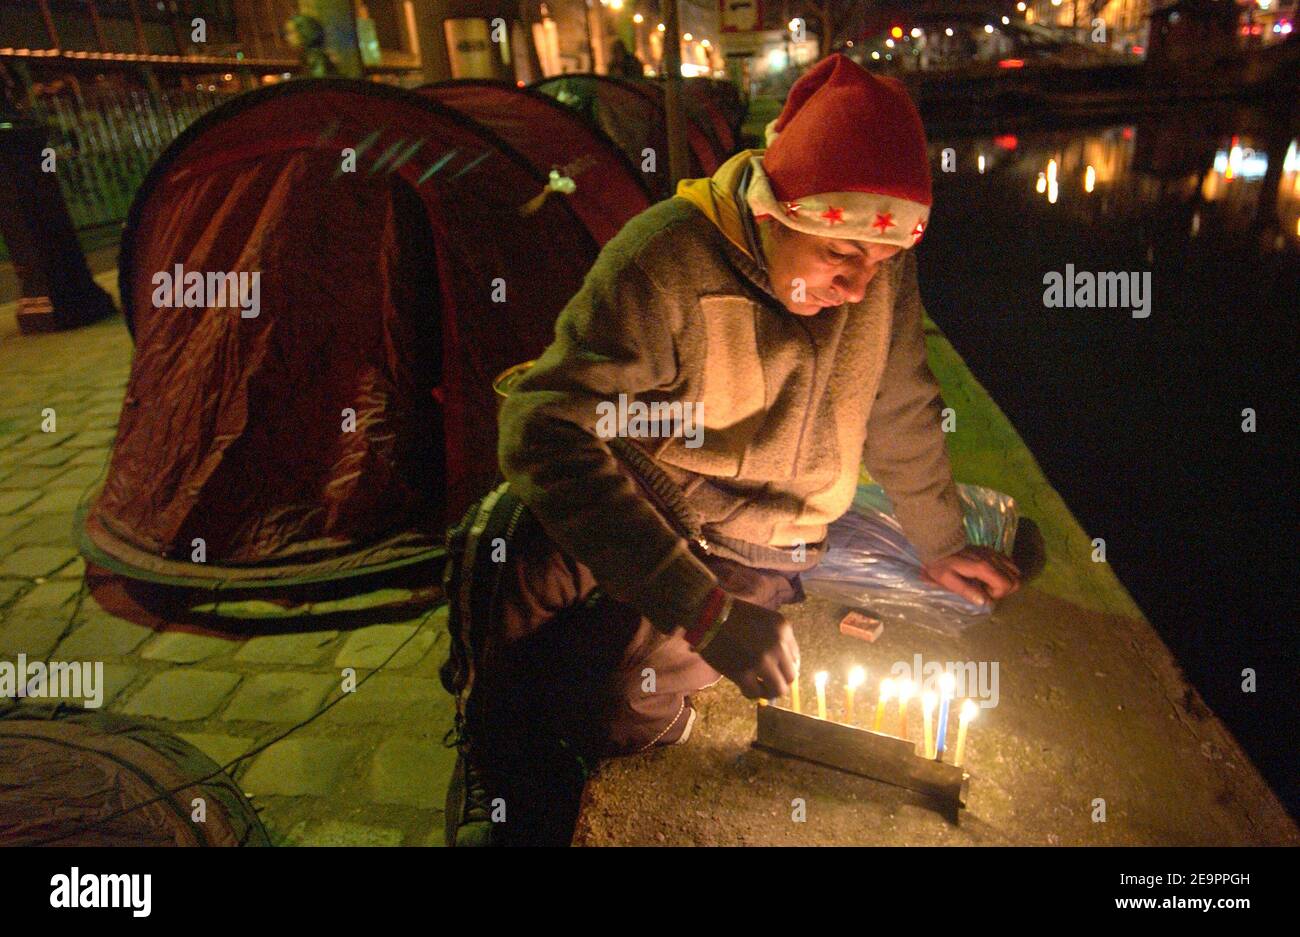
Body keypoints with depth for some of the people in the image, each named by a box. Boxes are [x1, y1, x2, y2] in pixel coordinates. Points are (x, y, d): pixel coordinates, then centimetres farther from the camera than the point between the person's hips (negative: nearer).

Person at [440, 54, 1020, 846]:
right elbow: (551, 432, -29)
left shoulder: (882, 269, -5)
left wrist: (942, 544, 22)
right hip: (617, 535, -2)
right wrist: (701, 607, -34)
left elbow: (901, 412, 11)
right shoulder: (667, 262, -23)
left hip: (757, 564, 3)